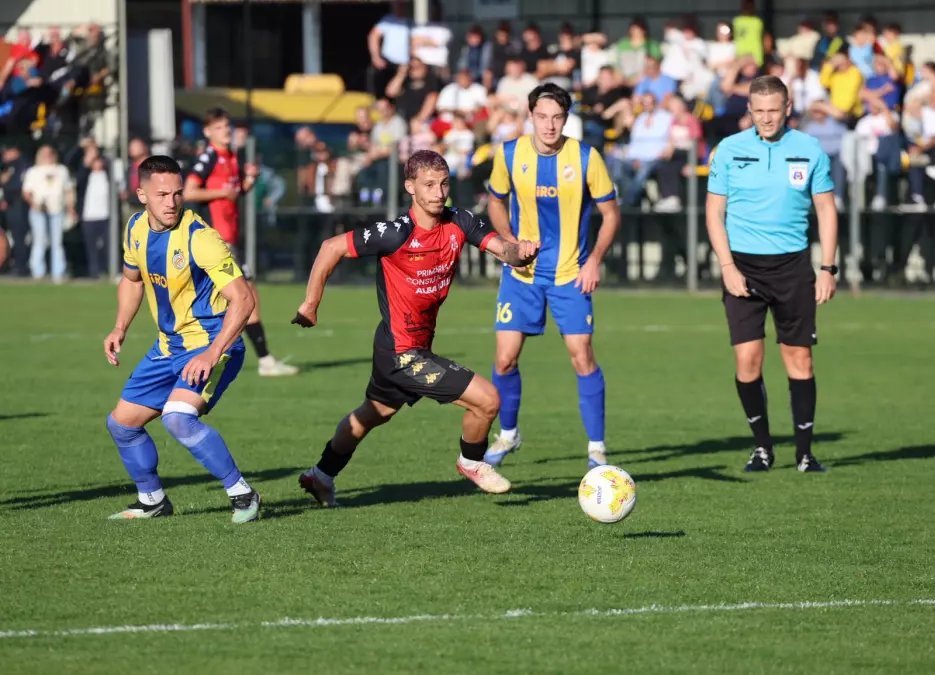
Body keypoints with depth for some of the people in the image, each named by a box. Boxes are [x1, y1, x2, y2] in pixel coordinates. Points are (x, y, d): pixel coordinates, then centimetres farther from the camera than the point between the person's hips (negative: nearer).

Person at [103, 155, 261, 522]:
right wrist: (119, 330, 9)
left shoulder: (198, 238, -24)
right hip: (168, 345, 8)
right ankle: (152, 500, 33)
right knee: (122, 423, 11)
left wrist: (211, 355, -36)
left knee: (177, 416, -30)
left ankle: (243, 495, -17)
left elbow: (242, 299, -29)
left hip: (212, 344, -8)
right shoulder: (136, 229, -1)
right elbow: (132, 279, 21)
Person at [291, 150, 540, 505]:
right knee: (487, 399, -11)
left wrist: (520, 251, -40)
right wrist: (310, 303, -11)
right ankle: (471, 463, 18)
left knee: (374, 413, 28)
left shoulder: (459, 223, -6)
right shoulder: (397, 234, -24)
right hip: (403, 352, -8)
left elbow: (501, 247, -16)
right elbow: (331, 248, -17)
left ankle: (321, 476, 47)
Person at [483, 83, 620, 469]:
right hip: (522, 273, 2)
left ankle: (596, 447, 3)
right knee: (505, 358, -1)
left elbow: (611, 213, -1)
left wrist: (594, 260, -12)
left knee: (582, 357, -8)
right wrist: (510, 243, -6)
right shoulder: (509, 155, -5)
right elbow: (496, 203, 11)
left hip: (570, 274, -2)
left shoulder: (585, 158, -10)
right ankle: (508, 434, 23)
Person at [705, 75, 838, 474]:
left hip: (792, 263, 1)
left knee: (799, 358, 1)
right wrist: (727, 267, -7)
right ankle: (762, 446, 8)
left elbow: (826, 209, 6)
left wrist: (827, 268, -1)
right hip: (744, 265, 0)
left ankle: (804, 452, 10)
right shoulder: (729, 150, 0)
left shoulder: (809, 150, 1)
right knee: (747, 359, -8)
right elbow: (715, 211, 3)